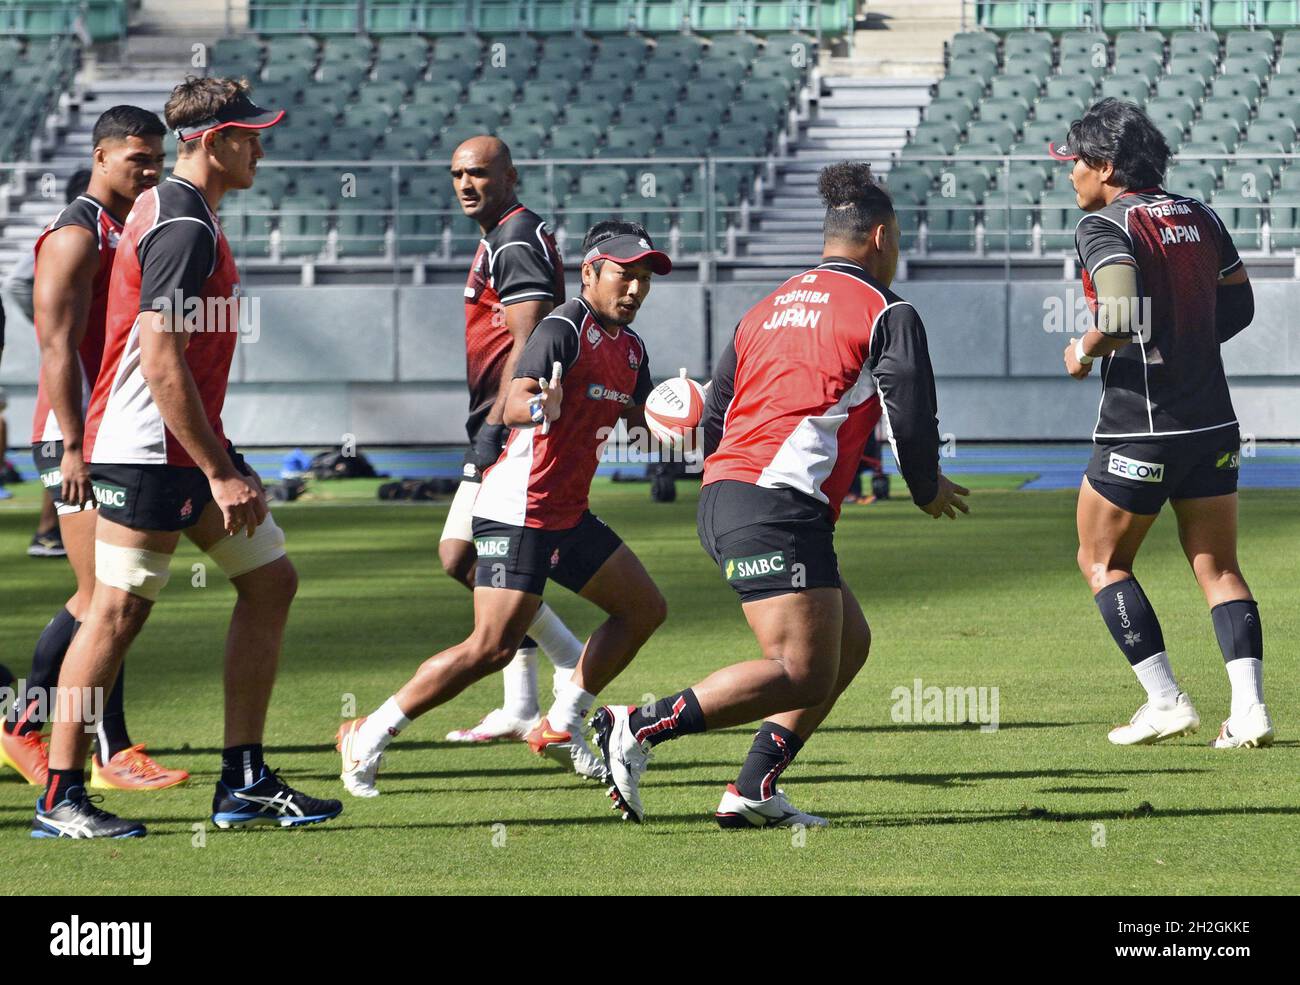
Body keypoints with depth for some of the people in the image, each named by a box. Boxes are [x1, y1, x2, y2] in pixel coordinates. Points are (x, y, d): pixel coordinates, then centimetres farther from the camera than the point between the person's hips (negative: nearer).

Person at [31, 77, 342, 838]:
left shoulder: (184, 216, 16)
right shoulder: (183, 227, -17)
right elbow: (161, 361, -23)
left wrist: (225, 465, 24)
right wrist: (219, 474, -22)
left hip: (189, 447, 10)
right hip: (148, 453, -10)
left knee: (270, 579, 9)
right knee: (120, 611, -6)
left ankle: (244, 783, 11)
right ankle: (61, 798, 0)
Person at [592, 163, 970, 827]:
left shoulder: (768, 307, 23)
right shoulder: (888, 314, 2)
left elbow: (714, 417, 22)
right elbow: (912, 419, -1)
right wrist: (929, 490, 20)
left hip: (722, 497, 9)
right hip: (779, 508, -9)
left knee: (850, 641, 16)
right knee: (802, 672, -12)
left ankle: (753, 790, 8)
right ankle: (637, 728, -20)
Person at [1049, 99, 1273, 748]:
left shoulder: (1104, 226, -12)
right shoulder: (1199, 218, 9)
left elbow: (1123, 316, -26)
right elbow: (1238, 305, 17)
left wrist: (1083, 351, -7)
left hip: (1139, 427, -6)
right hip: (1213, 420, 6)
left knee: (1101, 561, 10)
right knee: (1218, 568, 10)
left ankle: (1166, 702, 3)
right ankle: (1249, 707, -2)